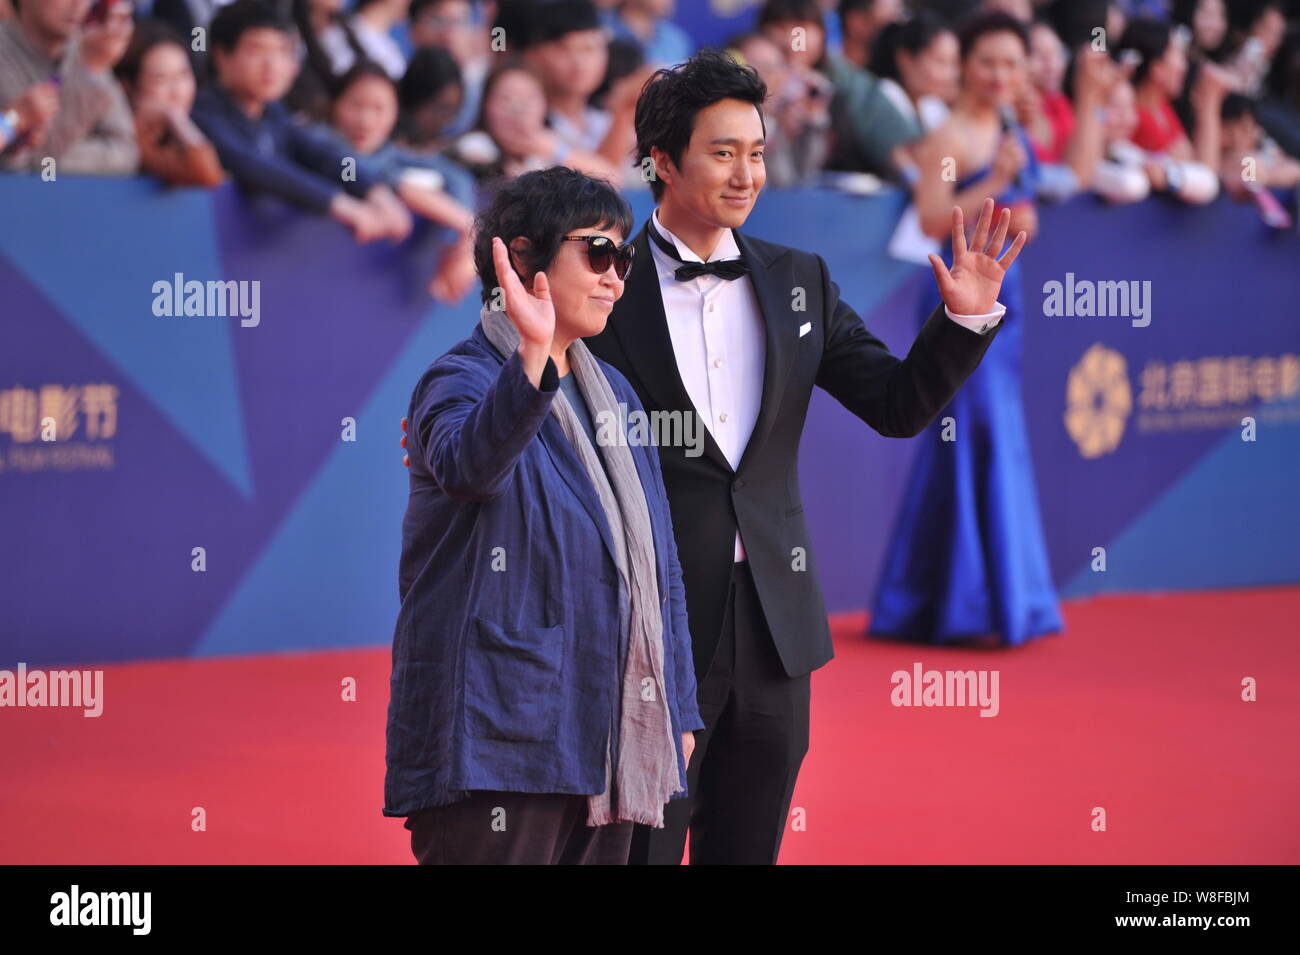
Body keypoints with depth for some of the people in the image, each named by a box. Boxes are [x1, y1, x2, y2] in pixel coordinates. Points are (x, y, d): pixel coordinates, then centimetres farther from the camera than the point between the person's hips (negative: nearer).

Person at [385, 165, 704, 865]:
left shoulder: (611, 393, 18)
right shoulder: (462, 380, -6)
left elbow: (658, 563, 22)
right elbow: (467, 465, -31)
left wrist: (678, 714, 17)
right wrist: (534, 355, -46)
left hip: (606, 743, 8)